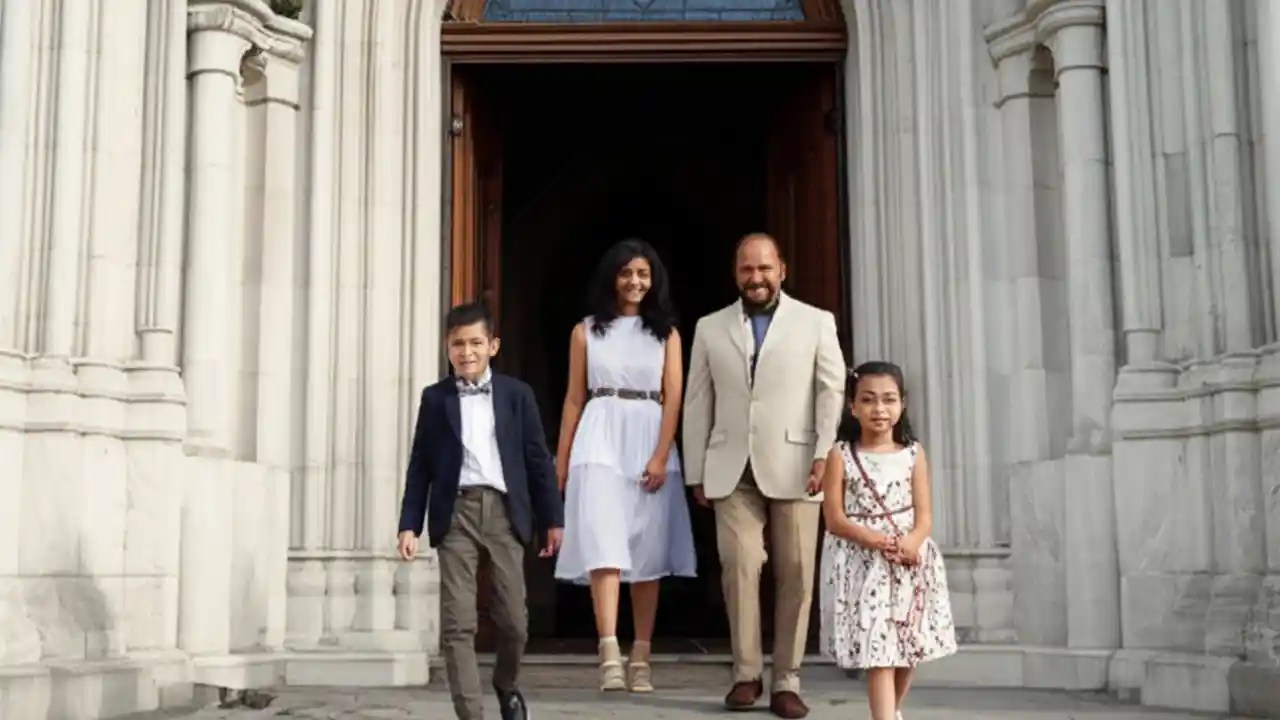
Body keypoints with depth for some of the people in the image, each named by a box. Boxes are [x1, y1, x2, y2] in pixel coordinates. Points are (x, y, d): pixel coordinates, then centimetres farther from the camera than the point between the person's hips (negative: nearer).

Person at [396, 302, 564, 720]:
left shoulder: (516, 394, 7)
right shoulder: (435, 398, 8)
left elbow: (537, 458, 8)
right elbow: (420, 465, 7)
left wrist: (552, 518, 6)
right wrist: (409, 525, 1)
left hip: (505, 511, 0)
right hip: (456, 513, 0)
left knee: (514, 620, 4)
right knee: (457, 623, -4)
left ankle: (506, 685, 33)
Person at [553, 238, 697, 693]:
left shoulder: (666, 333, 9)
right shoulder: (586, 331, 9)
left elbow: (672, 399, 2)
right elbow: (574, 399, 10)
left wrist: (661, 456, -11)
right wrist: (561, 461, 7)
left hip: (650, 444, 1)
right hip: (599, 442, -1)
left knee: (648, 553, 3)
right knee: (603, 545, -15)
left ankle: (641, 659, 10)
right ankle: (610, 655, -22)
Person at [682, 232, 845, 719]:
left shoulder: (816, 323, 10)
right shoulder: (710, 328, 14)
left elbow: (832, 392, 3)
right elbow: (697, 403, 13)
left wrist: (826, 455, -9)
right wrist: (696, 472, 8)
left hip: (793, 468, -1)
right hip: (733, 470, 1)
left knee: (795, 575, -2)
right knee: (739, 565, -10)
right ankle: (746, 674, 2)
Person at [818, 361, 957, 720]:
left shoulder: (913, 453, 3)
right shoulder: (841, 455, -2)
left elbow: (924, 516, -2)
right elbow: (834, 518, -8)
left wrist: (911, 543, -24)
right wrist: (876, 540, -21)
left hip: (909, 562, 3)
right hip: (861, 563, -3)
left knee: (907, 648, 13)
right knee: (878, 651, -10)